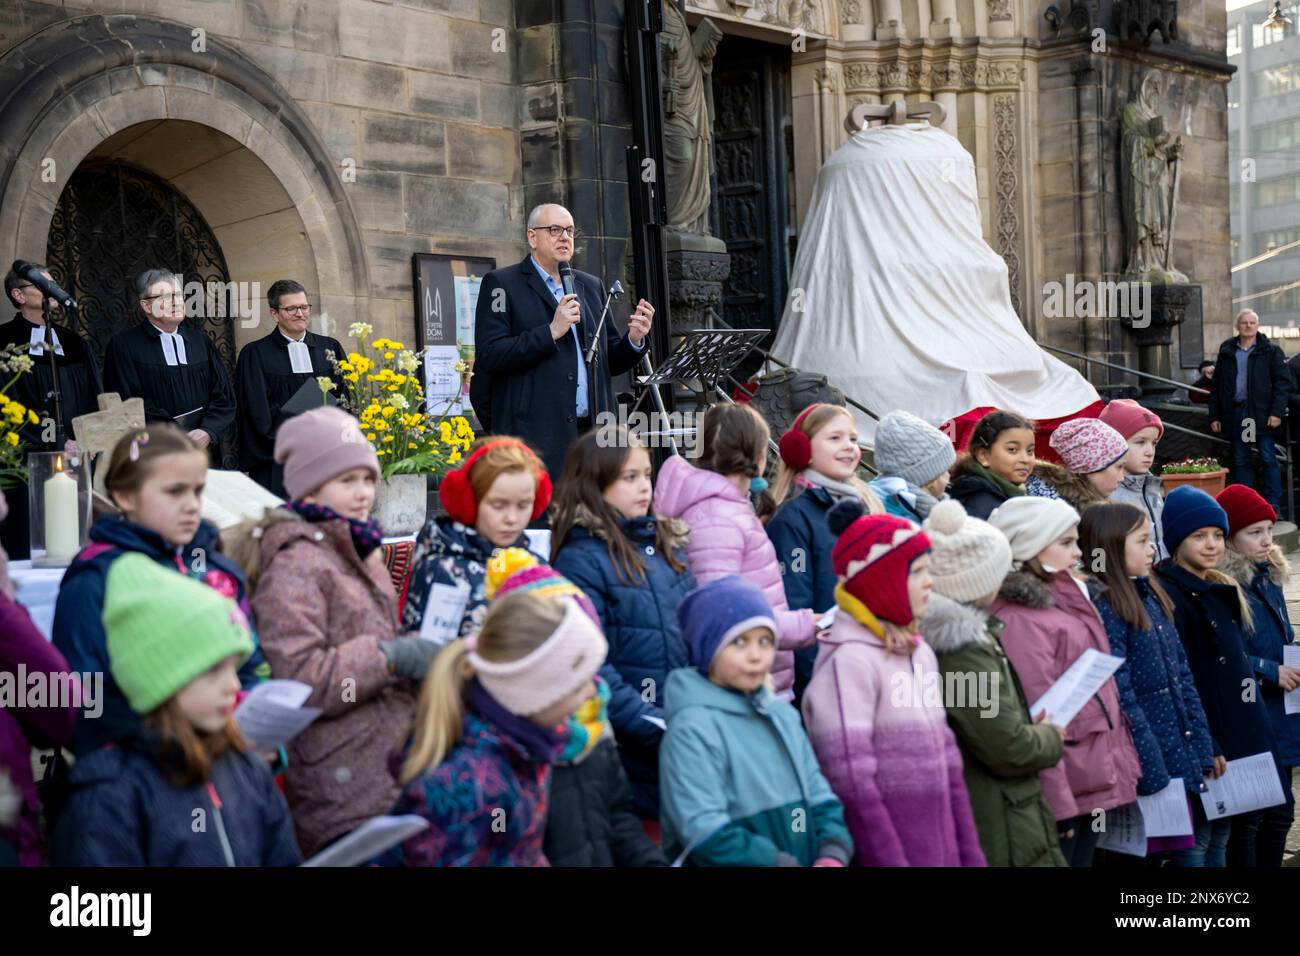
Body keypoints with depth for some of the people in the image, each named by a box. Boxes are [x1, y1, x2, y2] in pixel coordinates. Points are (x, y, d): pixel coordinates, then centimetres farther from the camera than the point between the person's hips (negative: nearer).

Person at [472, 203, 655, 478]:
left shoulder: (591, 286, 20)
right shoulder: (501, 283, 3)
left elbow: (609, 361, 21)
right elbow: (489, 356, -9)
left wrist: (634, 340, 1)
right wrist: (551, 332, -14)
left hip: (592, 434, 5)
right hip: (535, 437, -5)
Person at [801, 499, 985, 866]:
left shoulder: (921, 653, 11)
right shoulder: (850, 661, -14)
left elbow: (947, 762, 14)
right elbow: (852, 783, -17)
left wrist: (970, 854, 11)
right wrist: (889, 860, -17)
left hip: (942, 848, 7)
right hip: (886, 849, -7)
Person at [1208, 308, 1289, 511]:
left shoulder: (1270, 351, 2)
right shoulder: (1226, 352, 12)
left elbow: (1282, 382, -3)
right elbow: (1217, 386, 14)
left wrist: (1277, 412, -12)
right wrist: (1214, 416, 9)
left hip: (1262, 414, -3)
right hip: (1235, 413, 4)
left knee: (1268, 459, -3)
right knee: (1240, 461, 8)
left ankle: (1273, 504, 1)